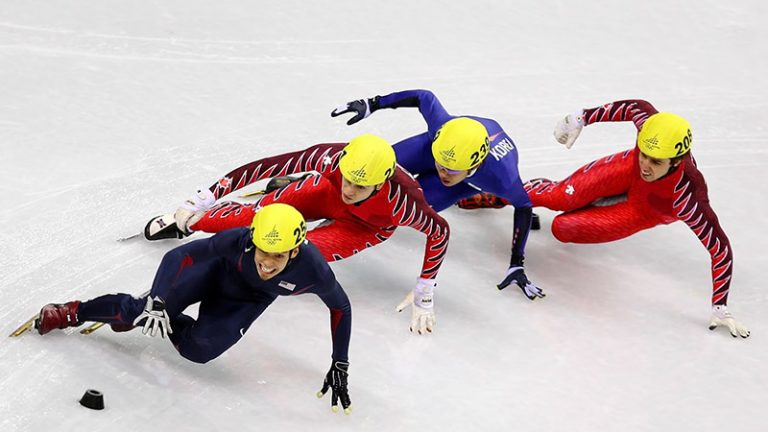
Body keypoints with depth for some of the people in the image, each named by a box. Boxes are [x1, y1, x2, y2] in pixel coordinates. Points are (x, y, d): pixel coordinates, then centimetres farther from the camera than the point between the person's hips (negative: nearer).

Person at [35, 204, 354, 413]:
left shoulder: (313, 269, -37)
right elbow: (179, 255, -33)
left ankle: (170, 324, 15)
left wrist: (339, 366, -18)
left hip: (247, 301, 1)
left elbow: (341, 307, -19)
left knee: (196, 350, -20)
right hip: (217, 270, -1)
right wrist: (157, 301, -46)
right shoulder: (238, 240, -40)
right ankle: (72, 313, 10)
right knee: (146, 312, -17)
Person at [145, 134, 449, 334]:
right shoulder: (331, 159, -39)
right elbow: (270, 166, -33)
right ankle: (184, 222, 19)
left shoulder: (400, 201, -43)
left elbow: (439, 231, -26)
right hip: (328, 192, 2)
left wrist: (423, 295, -21)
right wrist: (204, 199, -31)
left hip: (370, 224, -2)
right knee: (259, 214, -8)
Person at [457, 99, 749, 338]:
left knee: (562, 227, -12)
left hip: (647, 210, -2)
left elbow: (720, 249, -36)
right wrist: (583, 118, -9)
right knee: (559, 197, -10)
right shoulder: (650, 123, -36)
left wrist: (720, 309, -32)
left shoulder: (687, 195, -44)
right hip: (626, 172, 2)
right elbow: (635, 107, -13)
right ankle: (495, 196, 19)